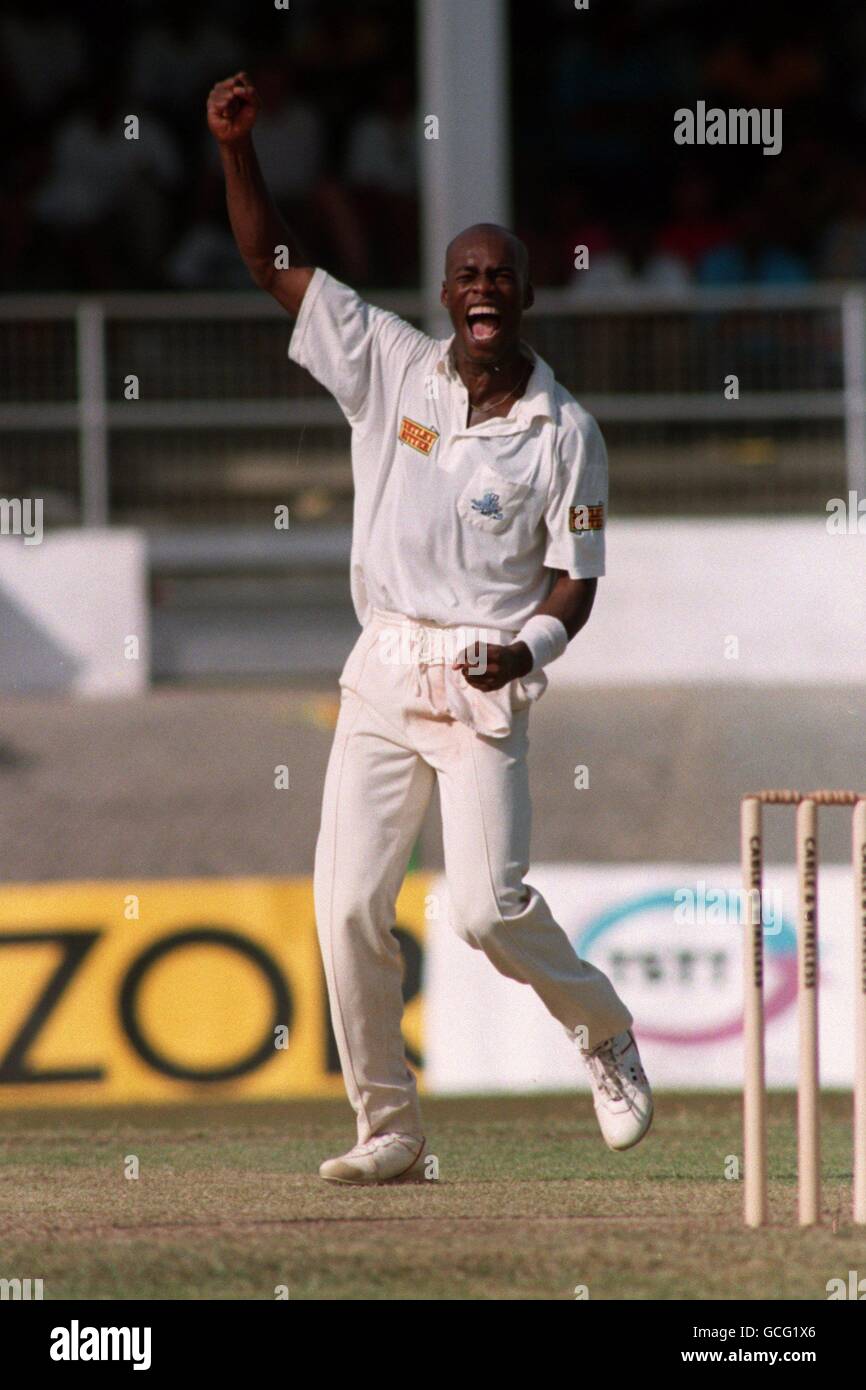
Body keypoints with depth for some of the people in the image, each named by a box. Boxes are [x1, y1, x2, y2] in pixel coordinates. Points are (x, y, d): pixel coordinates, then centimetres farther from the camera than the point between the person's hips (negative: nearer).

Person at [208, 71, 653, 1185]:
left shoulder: (564, 432, -2)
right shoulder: (388, 366, 4)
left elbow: (574, 582, 1)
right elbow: (270, 265, 5)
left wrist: (527, 649, -20)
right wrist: (237, 149, -8)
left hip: (484, 685, -3)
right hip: (381, 675, 3)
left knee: (487, 908, -15)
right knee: (348, 906, -5)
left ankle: (604, 1032, 14)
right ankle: (388, 1129, 6)